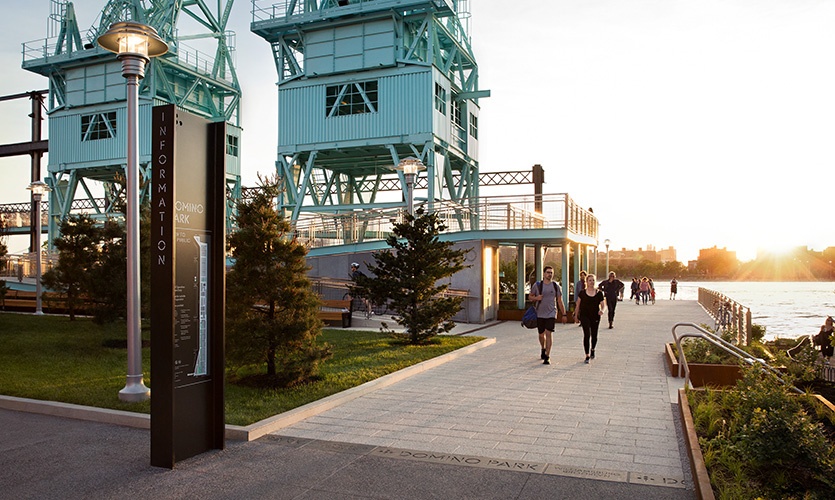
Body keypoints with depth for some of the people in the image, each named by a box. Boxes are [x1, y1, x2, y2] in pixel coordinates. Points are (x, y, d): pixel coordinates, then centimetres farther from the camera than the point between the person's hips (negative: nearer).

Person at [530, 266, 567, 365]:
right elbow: (530, 296, 10)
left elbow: (560, 301, 7)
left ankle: (547, 356, -12)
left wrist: (564, 315, 7)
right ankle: (543, 350, 40)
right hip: (540, 314, 1)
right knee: (541, 334, 11)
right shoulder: (537, 285, 0)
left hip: (551, 313, -1)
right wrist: (536, 298, -12)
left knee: (549, 333, -14)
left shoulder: (556, 286, 2)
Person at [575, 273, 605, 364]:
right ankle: (587, 356, -10)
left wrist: (602, 310, -17)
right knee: (586, 335, -13)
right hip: (585, 316, -2)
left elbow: (603, 304, 5)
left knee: (594, 335, 10)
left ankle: (592, 350, 41)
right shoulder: (582, 292, 1)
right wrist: (576, 316, 12)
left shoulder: (599, 293, 2)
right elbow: (578, 305, 9)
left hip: (595, 317, 2)